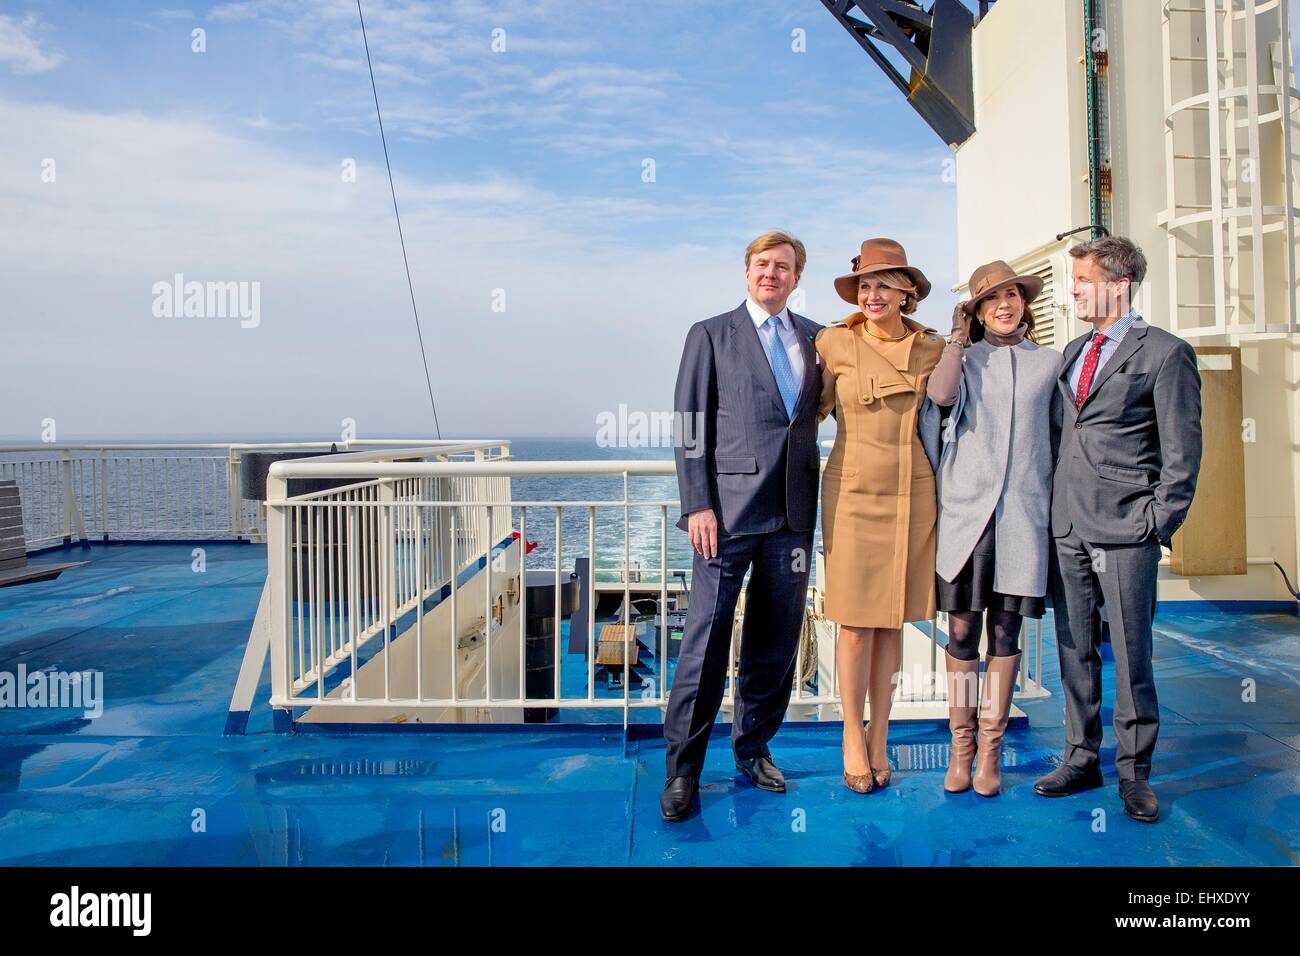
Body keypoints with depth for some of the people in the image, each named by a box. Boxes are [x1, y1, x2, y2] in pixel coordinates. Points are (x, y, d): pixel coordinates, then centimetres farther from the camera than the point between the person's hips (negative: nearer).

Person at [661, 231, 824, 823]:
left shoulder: (816, 338, 15)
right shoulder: (711, 335, 5)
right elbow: (691, 427, -1)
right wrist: (697, 505, -9)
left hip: (793, 511, 4)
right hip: (729, 507, -4)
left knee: (775, 640, 11)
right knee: (707, 640, -4)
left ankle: (753, 748, 27)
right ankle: (683, 768, 8)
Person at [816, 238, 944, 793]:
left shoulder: (932, 348, 5)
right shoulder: (835, 342, -2)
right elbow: (813, 409, 8)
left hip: (914, 495, 3)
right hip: (854, 492, -2)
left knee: (893, 620, 9)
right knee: (856, 621, 0)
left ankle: (879, 741, 22)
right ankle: (853, 739, 17)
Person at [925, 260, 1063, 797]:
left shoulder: (1049, 363, 12)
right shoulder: (964, 358, 8)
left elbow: (1057, 439, 15)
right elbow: (940, 395, -14)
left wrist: (1056, 506, 11)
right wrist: (959, 339, -1)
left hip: (1023, 511, 1)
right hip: (966, 506, -1)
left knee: (1005, 630, 4)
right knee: (962, 629, 1)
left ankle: (990, 749, 15)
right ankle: (960, 746, 14)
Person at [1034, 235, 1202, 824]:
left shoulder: (1166, 353, -3)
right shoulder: (1072, 350, 17)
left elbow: (1183, 451, -5)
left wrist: (1158, 523, -10)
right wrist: (1050, 506, 10)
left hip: (1124, 531, -6)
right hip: (1067, 527, 6)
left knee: (1131, 654, 1)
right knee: (1075, 653, 11)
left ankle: (1134, 772, 15)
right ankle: (1082, 758, 23)